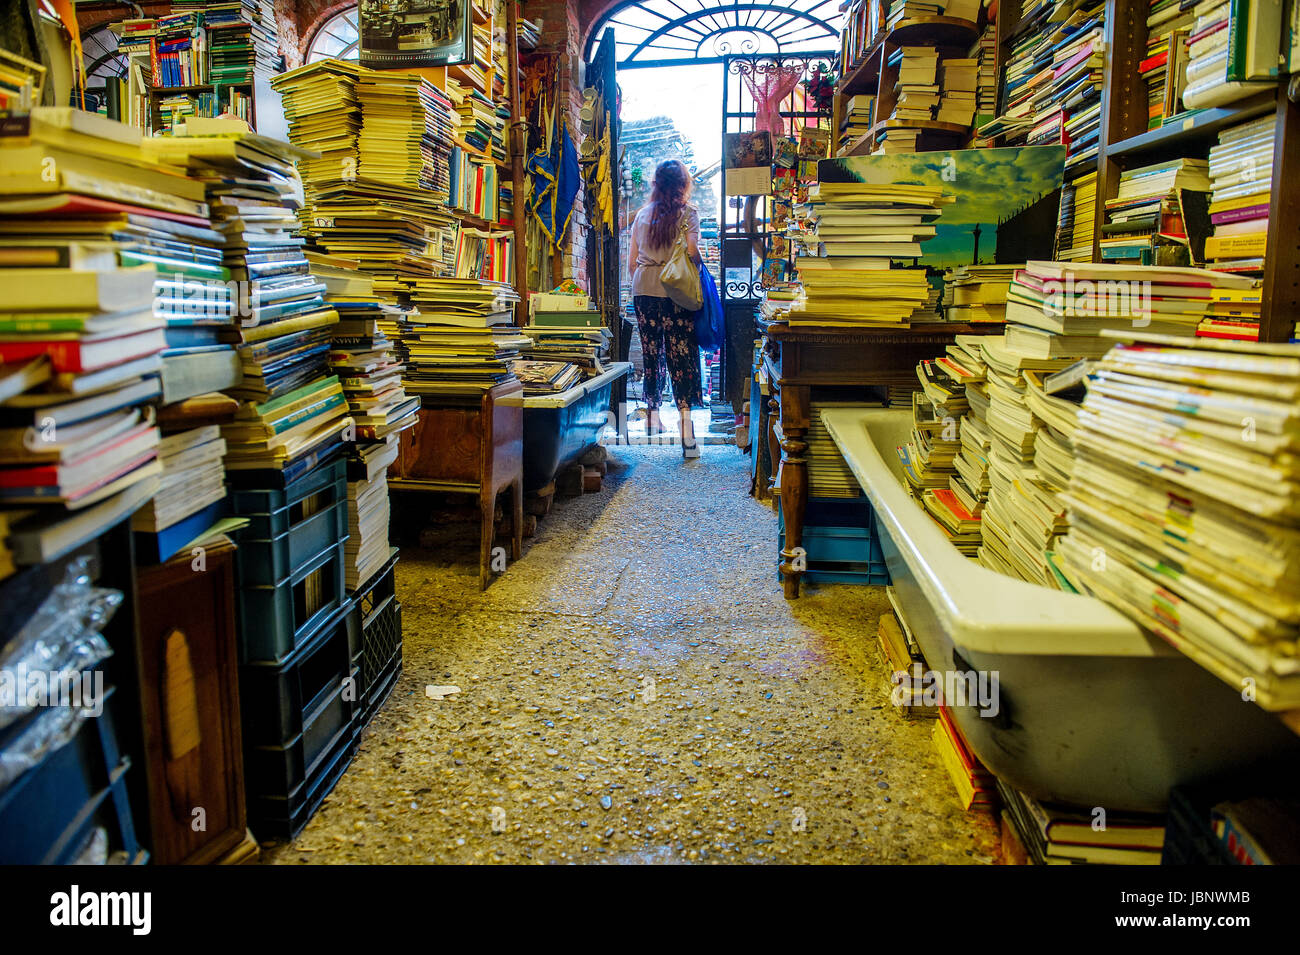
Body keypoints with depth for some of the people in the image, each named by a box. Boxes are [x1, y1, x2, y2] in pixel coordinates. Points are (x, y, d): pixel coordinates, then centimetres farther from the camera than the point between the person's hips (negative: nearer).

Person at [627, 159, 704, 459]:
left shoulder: (642, 214, 12)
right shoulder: (687, 213, 0)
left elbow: (631, 261, 12)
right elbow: (691, 251, -12)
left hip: (643, 290, 4)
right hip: (674, 290, -4)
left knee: (650, 353, 12)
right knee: (682, 355, -5)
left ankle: (652, 414, 20)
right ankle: (686, 422, -15)